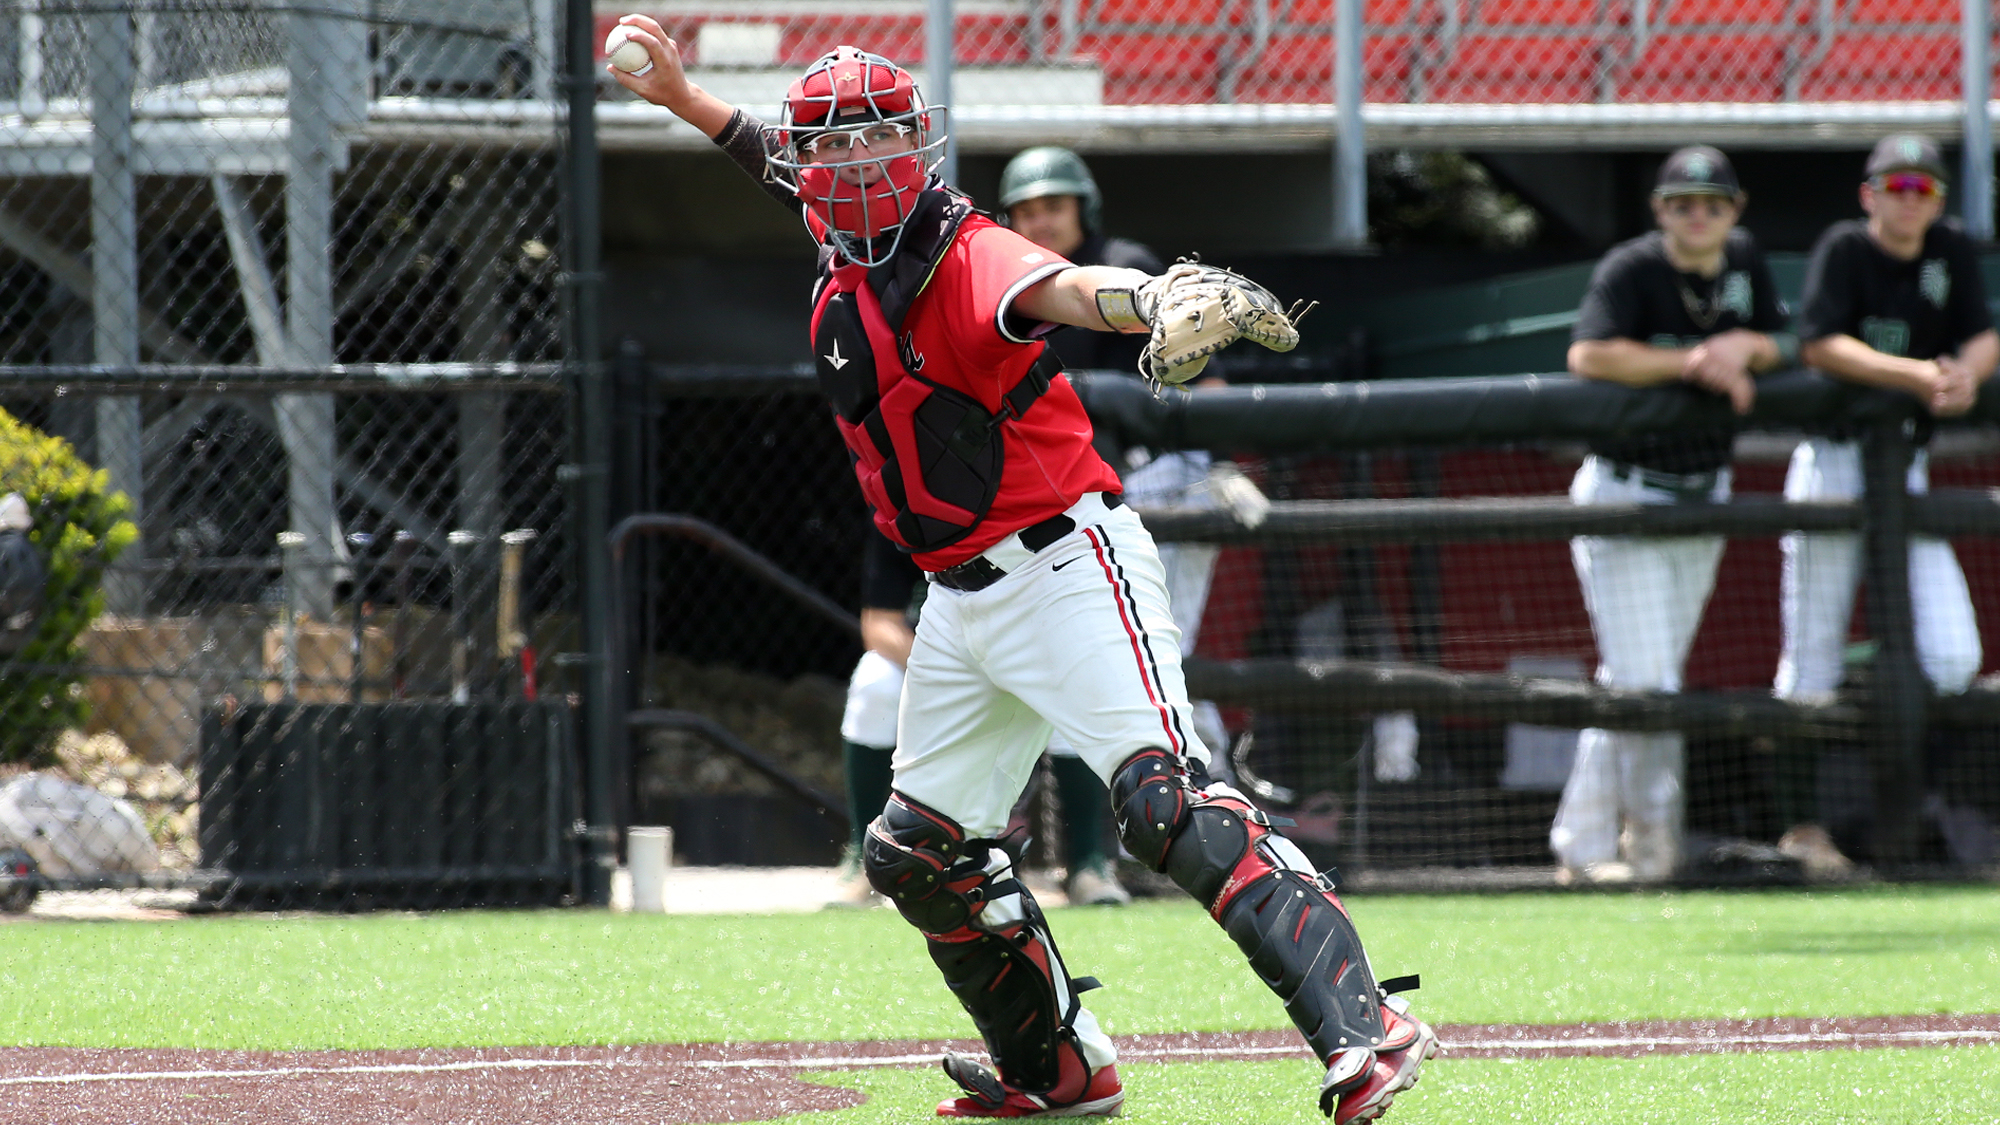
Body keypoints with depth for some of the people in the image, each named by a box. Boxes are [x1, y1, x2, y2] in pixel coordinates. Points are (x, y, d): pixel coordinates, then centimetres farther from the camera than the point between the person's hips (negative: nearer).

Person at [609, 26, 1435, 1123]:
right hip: (962, 605, 10)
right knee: (917, 853, 15)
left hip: (1064, 565, -10)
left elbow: (1065, 286, -41)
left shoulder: (964, 258, -18)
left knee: (1165, 802, -26)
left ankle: (1363, 1026, -34)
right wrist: (681, 98, 35)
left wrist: (1152, 300, -62)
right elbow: (791, 168, 33)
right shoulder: (846, 257, 8)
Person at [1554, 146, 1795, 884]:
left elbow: (1786, 349, 10)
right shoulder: (1631, 270, -15)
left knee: (1634, 680, 10)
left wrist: (1744, 347, -13)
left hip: (1704, 496, 7)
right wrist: (1694, 363, -28)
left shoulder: (1744, 263, 6)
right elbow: (1589, 355, -28)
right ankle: (1654, 834, -4)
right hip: (1624, 496, -7)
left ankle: (1583, 842, 16)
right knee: (1644, 681, -13)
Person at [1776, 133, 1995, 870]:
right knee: (1812, 664, -2)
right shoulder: (1844, 249, -6)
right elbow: (1821, 346, -17)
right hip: (1832, 464, -4)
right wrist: (1916, 375, -28)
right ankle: (1800, 824, 7)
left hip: (1908, 471, 4)